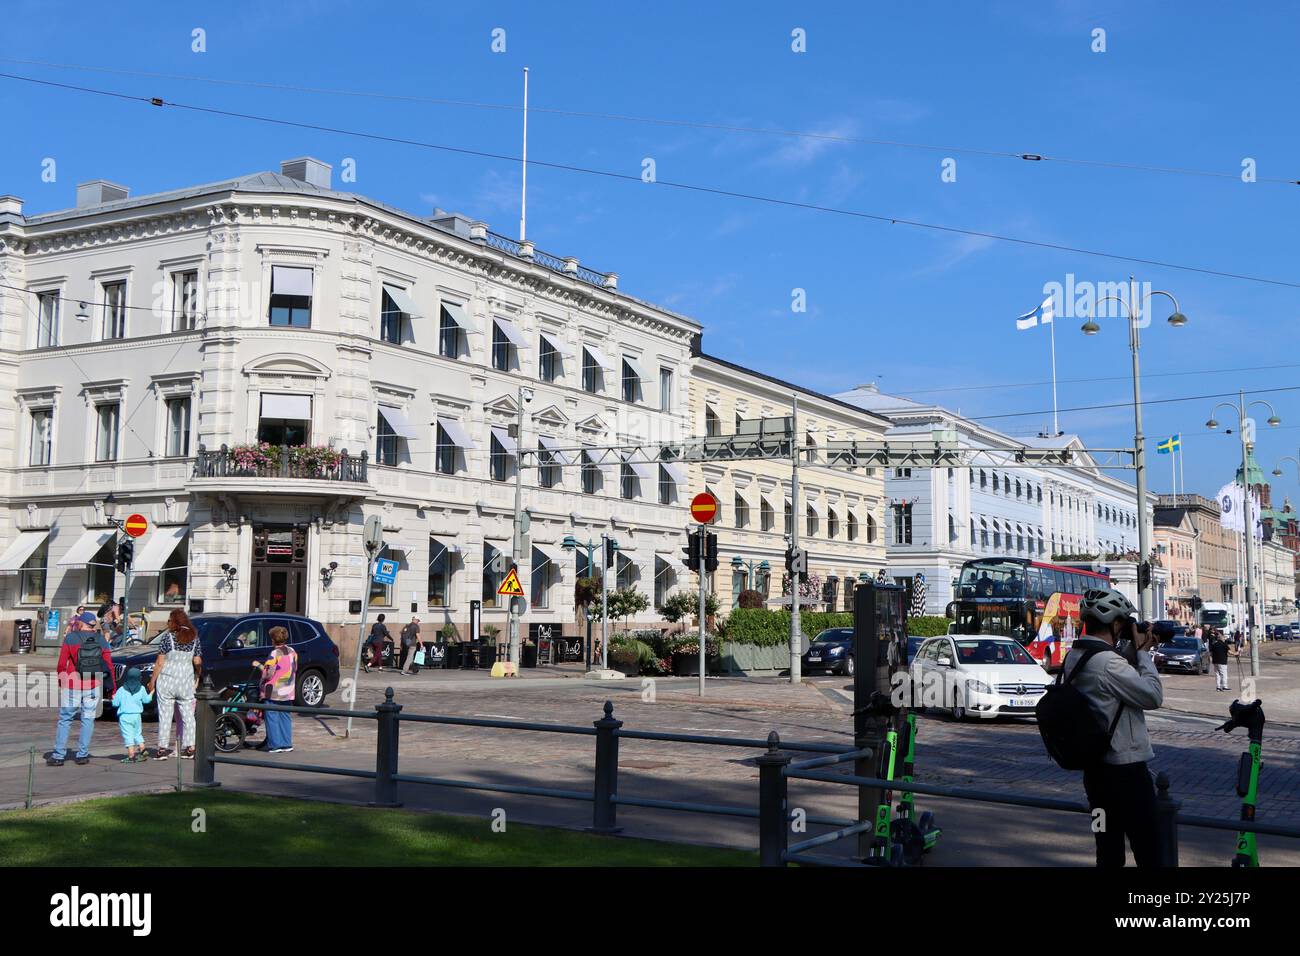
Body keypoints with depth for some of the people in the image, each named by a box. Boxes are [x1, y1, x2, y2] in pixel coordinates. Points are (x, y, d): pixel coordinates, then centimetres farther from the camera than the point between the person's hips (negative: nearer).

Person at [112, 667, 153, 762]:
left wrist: (113, 697, 21)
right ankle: (142, 752, 18)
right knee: (138, 734, 19)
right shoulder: (141, 689, 1)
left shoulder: (121, 690, -5)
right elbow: (146, 700, 15)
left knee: (128, 736, -3)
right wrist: (151, 693, 33)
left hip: (125, 716, -3)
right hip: (137, 715, 3)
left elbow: (115, 703, -1)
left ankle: (131, 756, -9)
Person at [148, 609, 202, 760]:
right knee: (188, 715, 8)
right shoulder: (194, 638, 5)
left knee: (165, 715, 2)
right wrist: (197, 679, 19)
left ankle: (162, 748, 3)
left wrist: (152, 681, 1)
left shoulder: (168, 638, -7)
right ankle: (189, 748, 7)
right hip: (187, 681, 3)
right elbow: (198, 662, 5)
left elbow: (159, 663, -7)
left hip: (167, 679, -3)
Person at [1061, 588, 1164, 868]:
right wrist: (1142, 652, -8)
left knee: (1108, 850, 14)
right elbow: (1153, 695, -17)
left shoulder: (1074, 657, 6)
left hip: (1094, 768, 9)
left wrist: (1133, 649, 7)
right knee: (1149, 853, 1)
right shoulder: (1108, 661, -23)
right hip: (1126, 771, -9)